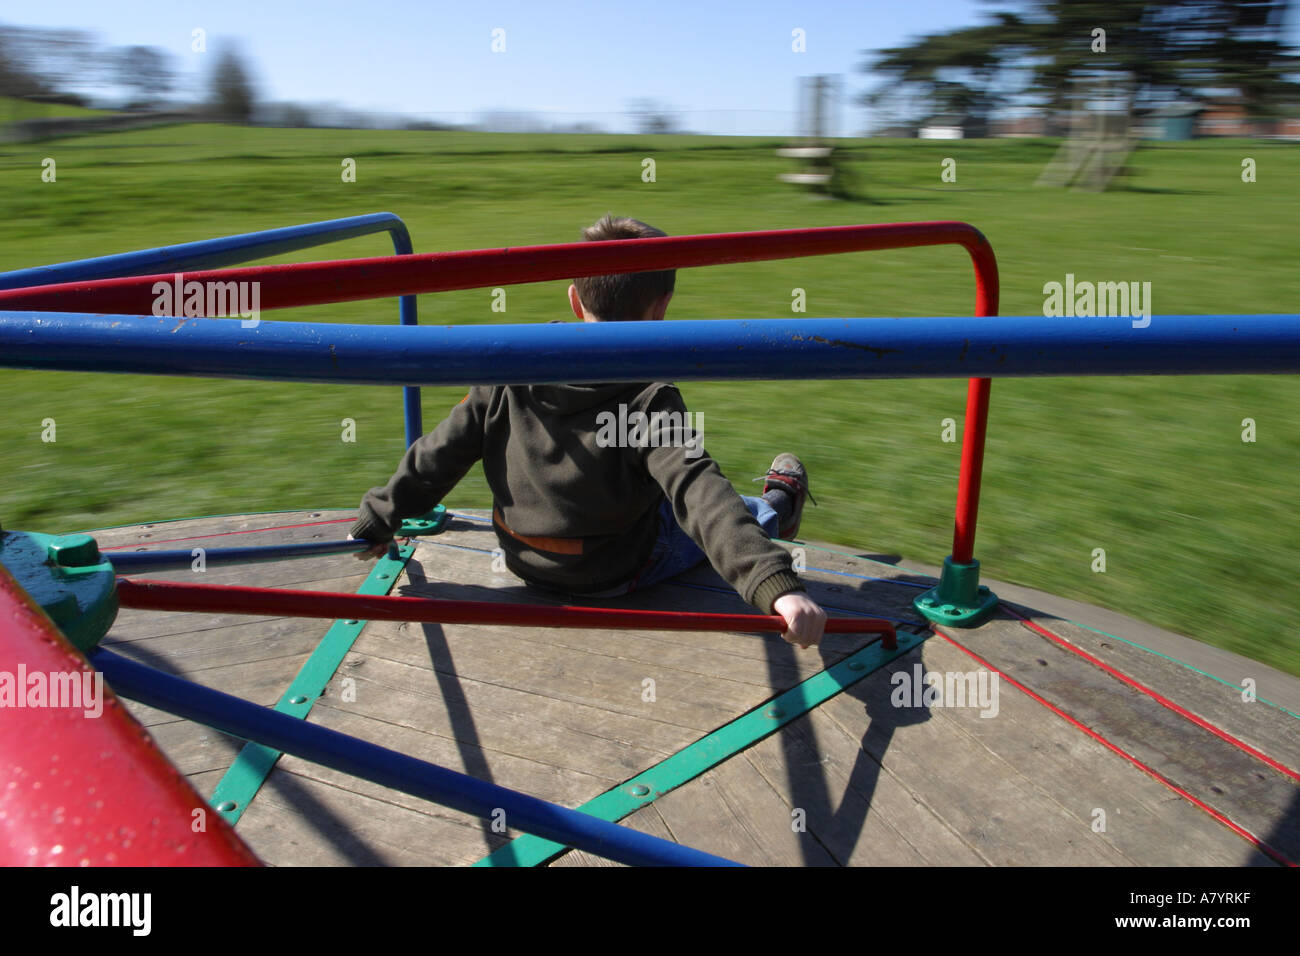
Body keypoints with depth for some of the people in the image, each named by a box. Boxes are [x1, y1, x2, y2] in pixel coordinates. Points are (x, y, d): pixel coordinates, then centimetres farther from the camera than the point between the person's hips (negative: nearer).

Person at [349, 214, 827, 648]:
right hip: (616, 576, -5)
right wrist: (778, 585, -48)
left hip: (524, 561, 6)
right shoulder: (649, 401, -29)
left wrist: (377, 522, 5)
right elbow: (700, 494, -41)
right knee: (738, 516, 18)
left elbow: (437, 457, -8)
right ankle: (775, 509, 51)